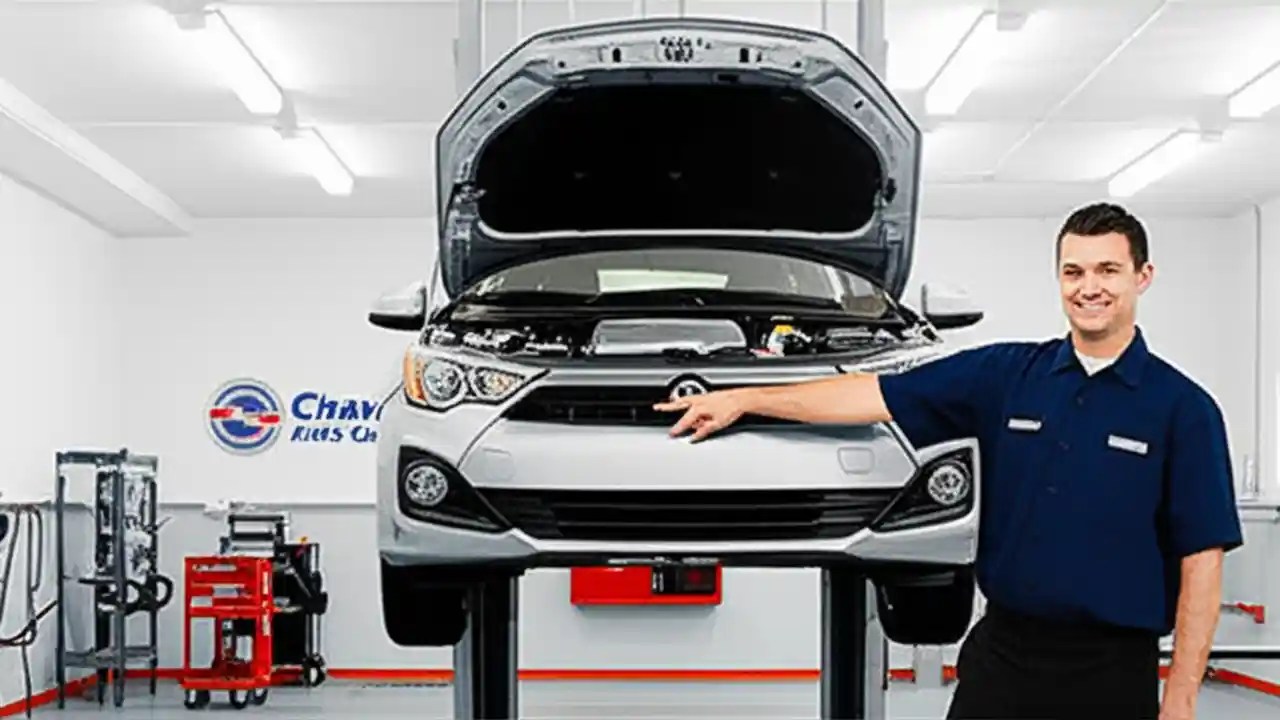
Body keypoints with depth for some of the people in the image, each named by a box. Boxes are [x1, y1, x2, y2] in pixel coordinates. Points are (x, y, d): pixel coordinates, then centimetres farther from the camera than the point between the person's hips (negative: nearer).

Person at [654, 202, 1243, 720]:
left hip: (1112, 669, -2)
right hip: (1000, 650, 3)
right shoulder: (1007, 375, 5)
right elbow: (876, 395, 3)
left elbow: (1201, 559, -6)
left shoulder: (1182, 408, -4)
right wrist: (743, 399, -1)